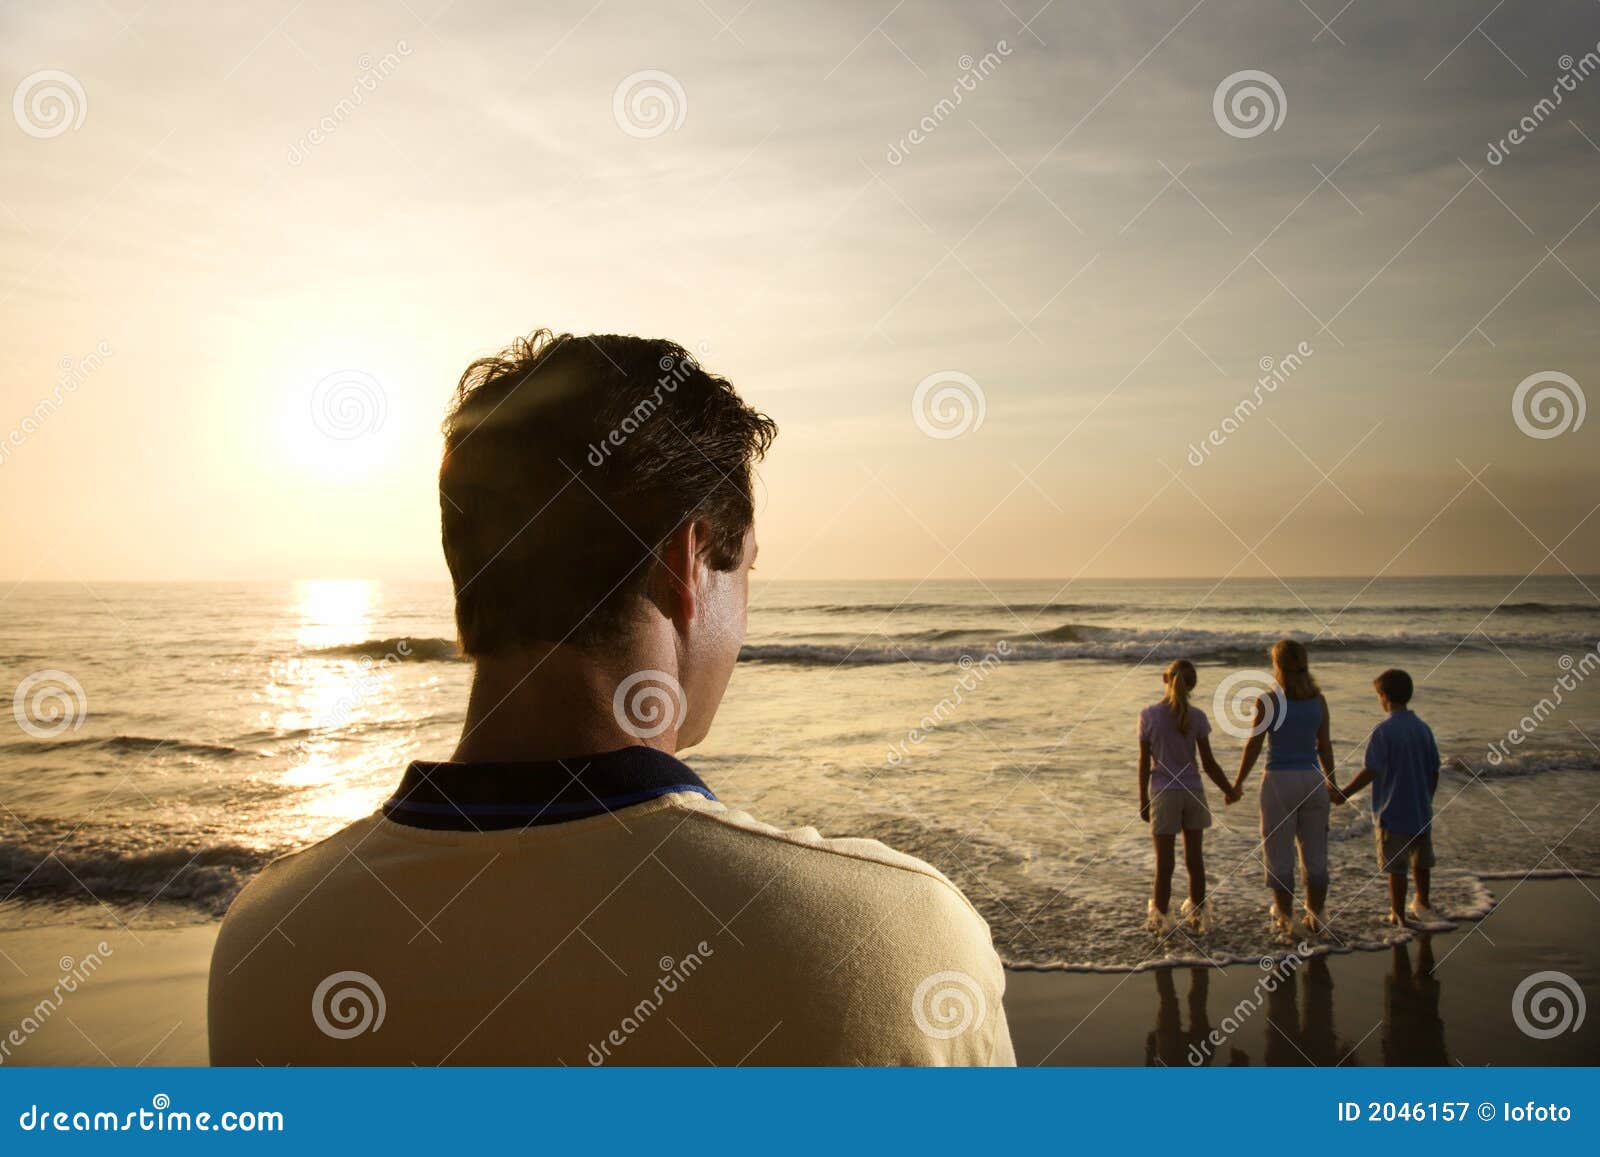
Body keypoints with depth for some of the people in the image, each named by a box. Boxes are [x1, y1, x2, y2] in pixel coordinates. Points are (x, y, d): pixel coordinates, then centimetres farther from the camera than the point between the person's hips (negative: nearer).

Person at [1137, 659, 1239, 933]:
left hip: (1163, 794, -2)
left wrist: (1143, 799, 2)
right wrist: (1229, 790, 13)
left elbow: (1144, 762, -7)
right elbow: (1208, 763, -2)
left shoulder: (1149, 716, -10)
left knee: (1164, 860, 6)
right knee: (1195, 857, 12)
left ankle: (1159, 915, 14)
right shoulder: (1196, 717, -5)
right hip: (1193, 792, 2)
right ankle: (1198, 913, 21)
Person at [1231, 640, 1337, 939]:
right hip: (1312, 779, 4)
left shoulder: (1267, 701, -10)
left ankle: (1286, 920, 10)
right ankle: (1316, 918, 20)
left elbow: (1253, 746, -6)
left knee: (1279, 856, 6)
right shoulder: (1318, 700, 1)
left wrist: (1238, 783, 4)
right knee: (1315, 853, 13)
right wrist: (1331, 783, 19)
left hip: (1279, 781, -4)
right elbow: (1324, 746, 7)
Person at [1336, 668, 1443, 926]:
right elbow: (1434, 772, 8)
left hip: (1393, 813, -6)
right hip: (1422, 812, 7)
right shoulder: (1424, 729, 3)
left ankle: (1398, 917, 8)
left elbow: (1371, 771, -20)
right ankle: (1422, 905, 41)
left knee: (1396, 868, 2)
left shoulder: (1384, 731, -16)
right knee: (1421, 863, 23)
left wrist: (1344, 793, -11)